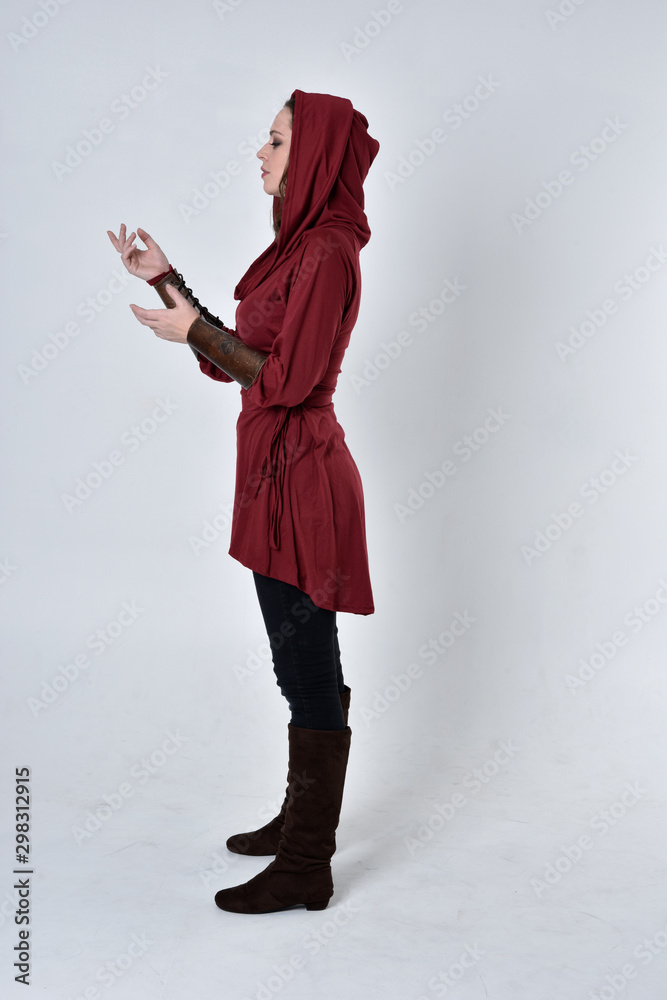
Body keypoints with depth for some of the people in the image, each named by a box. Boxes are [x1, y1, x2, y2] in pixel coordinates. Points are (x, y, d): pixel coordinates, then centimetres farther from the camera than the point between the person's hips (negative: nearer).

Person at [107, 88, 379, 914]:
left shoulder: (327, 254, -16)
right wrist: (165, 280, 12)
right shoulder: (301, 243, 14)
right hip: (280, 473, 10)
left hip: (299, 480, -10)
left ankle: (305, 869, 14)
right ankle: (305, 819, 35)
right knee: (308, 664, 18)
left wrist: (195, 332, -12)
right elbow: (232, 358, 15)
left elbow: (286, 379, -20)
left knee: (306, 670, -1)